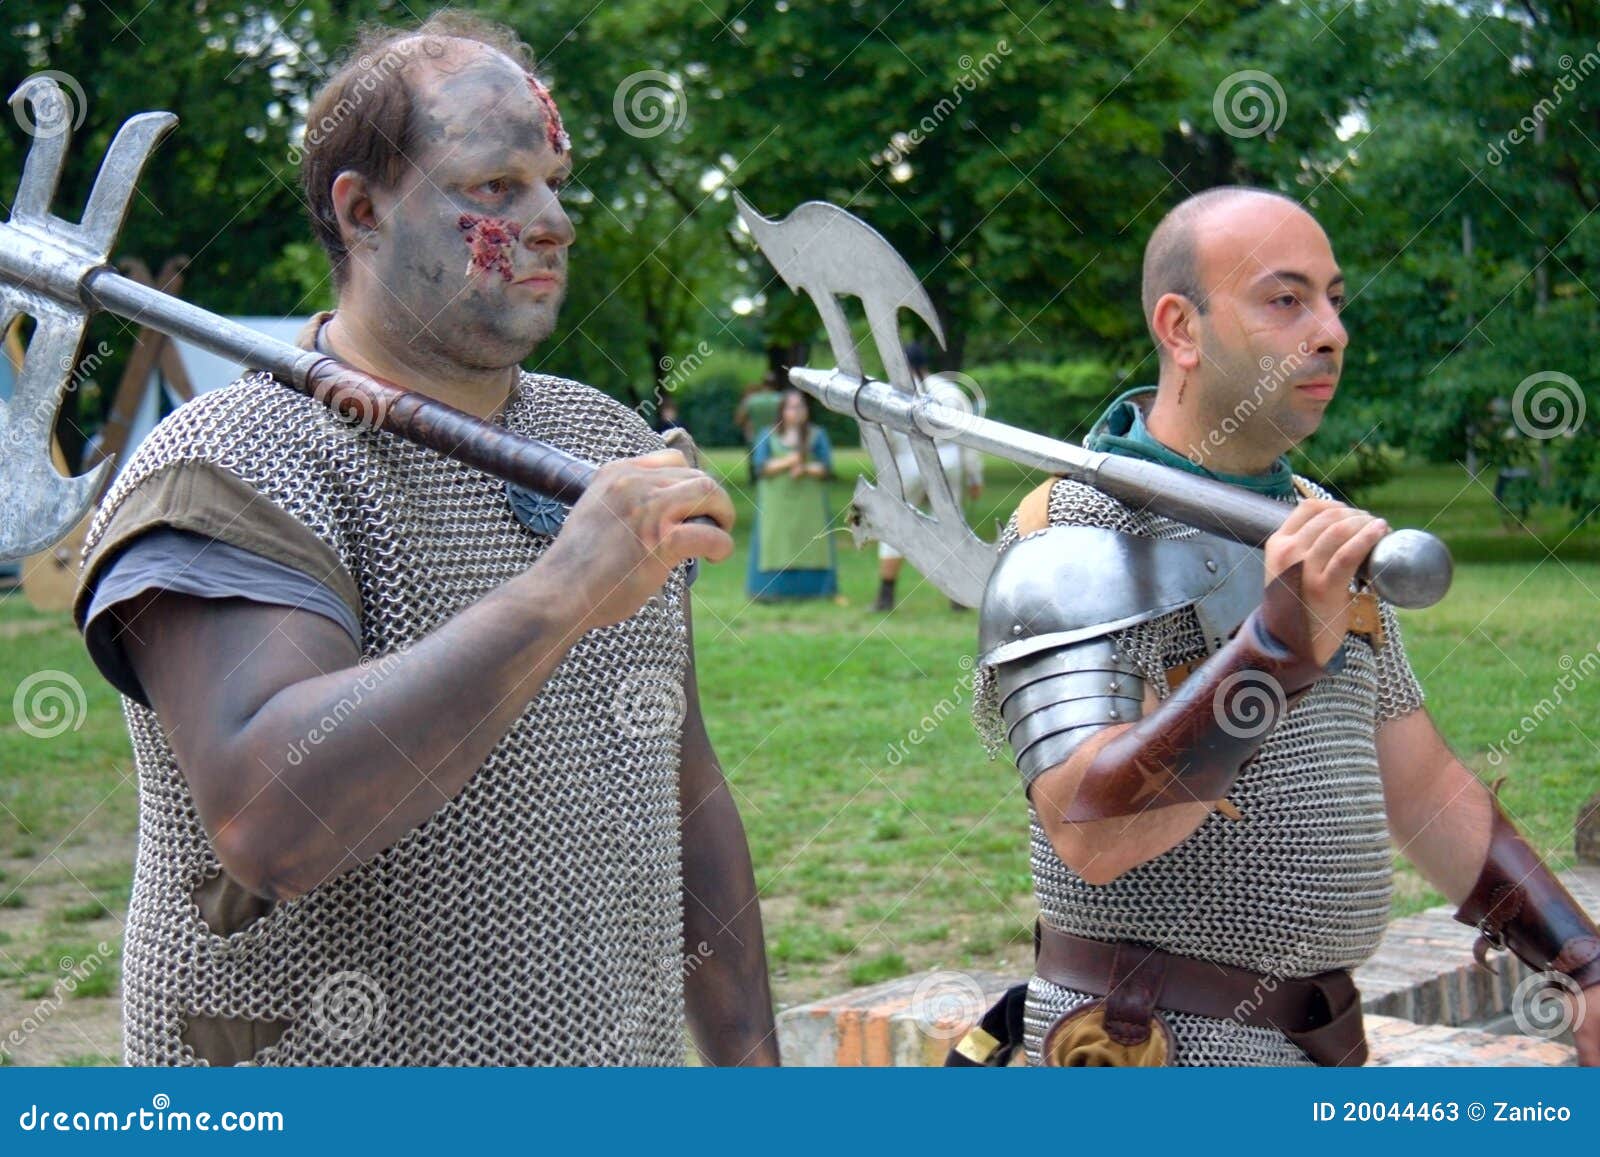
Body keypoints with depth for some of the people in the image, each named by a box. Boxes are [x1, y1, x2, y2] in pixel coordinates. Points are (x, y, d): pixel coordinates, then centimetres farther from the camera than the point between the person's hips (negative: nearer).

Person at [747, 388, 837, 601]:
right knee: (774, 541, -6)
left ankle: (811, 590, -4)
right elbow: (760, 466, -1)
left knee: (810, 541, -6)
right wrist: (785, 462, -15)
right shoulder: (769, 436, 10)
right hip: (776, 500, 0)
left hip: (808, 501, 0)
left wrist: (806, 468, -15)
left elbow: (826, 467, 2)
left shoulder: (817, 435, 9)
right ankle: (770, 590, -7)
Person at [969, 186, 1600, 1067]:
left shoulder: (1318, 534, 12)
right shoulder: (1074, 544, -15)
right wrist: (1279, 644, -37)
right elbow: (1088, 832, -29)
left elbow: (1423, 790, 17)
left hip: (1324, 1045, 8)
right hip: (1157, 1053, -8)